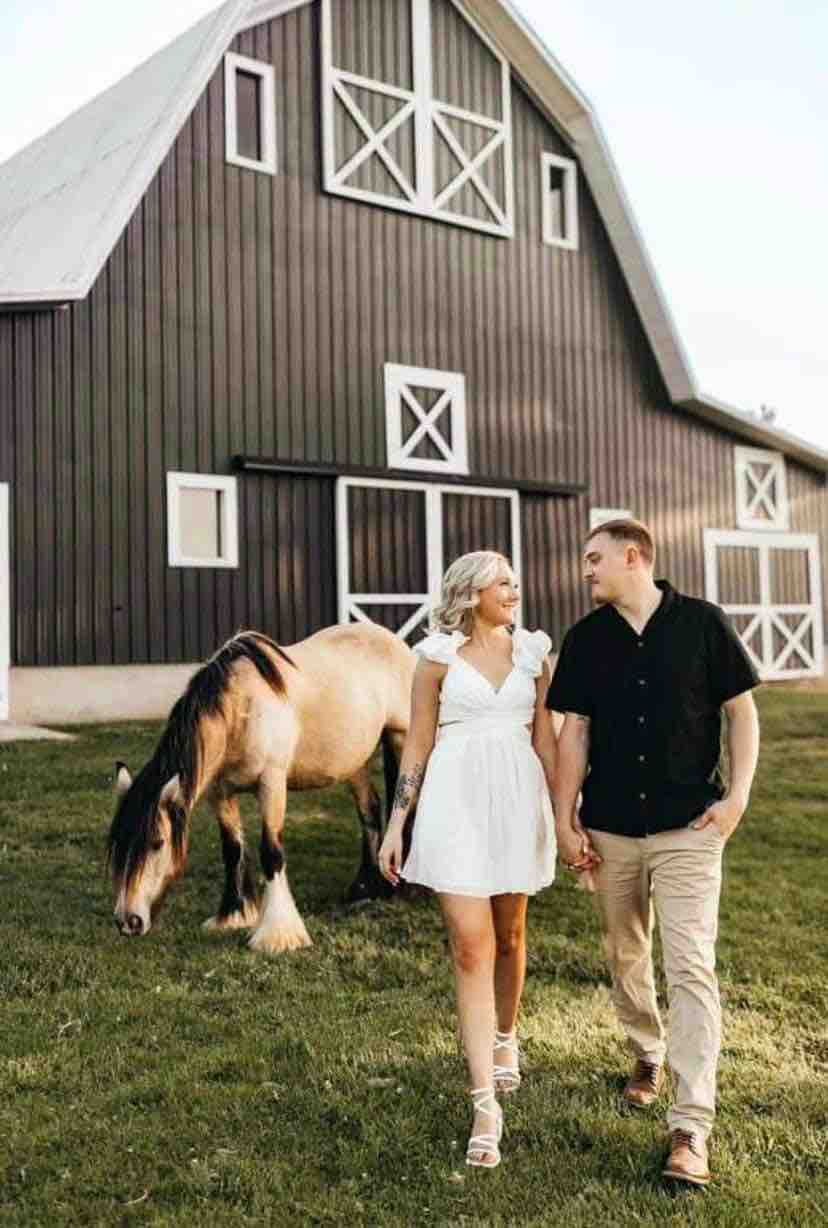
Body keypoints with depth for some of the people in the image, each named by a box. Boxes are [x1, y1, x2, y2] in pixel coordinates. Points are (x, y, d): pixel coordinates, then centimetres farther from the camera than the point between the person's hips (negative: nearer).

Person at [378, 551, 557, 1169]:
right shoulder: (439, 656, 0)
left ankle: (505, 1038, 44)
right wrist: (396, 824, 0)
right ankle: (486, 1104, -2)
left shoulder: (533, 652, 7)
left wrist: (565, 814, 5)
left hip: (518, 799, 3)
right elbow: (417, 745, 2)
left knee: (510, 934, 17)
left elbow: (545, 738, 9)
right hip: (456, 800, -3)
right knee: (470, 945, -7)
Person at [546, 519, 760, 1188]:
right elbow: (574, 732, 4)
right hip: (610, 828, 4)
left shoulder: (703, 623, -5)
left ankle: (691, 1130, -1)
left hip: (688, 827, -3)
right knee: (625, 956, 16)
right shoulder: (585, 639, 3)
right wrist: (564, 820, 2)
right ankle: (648, 1055, 42)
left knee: (692, 968, -6)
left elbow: (742, 710, 0)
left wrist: (738, 793, -9)